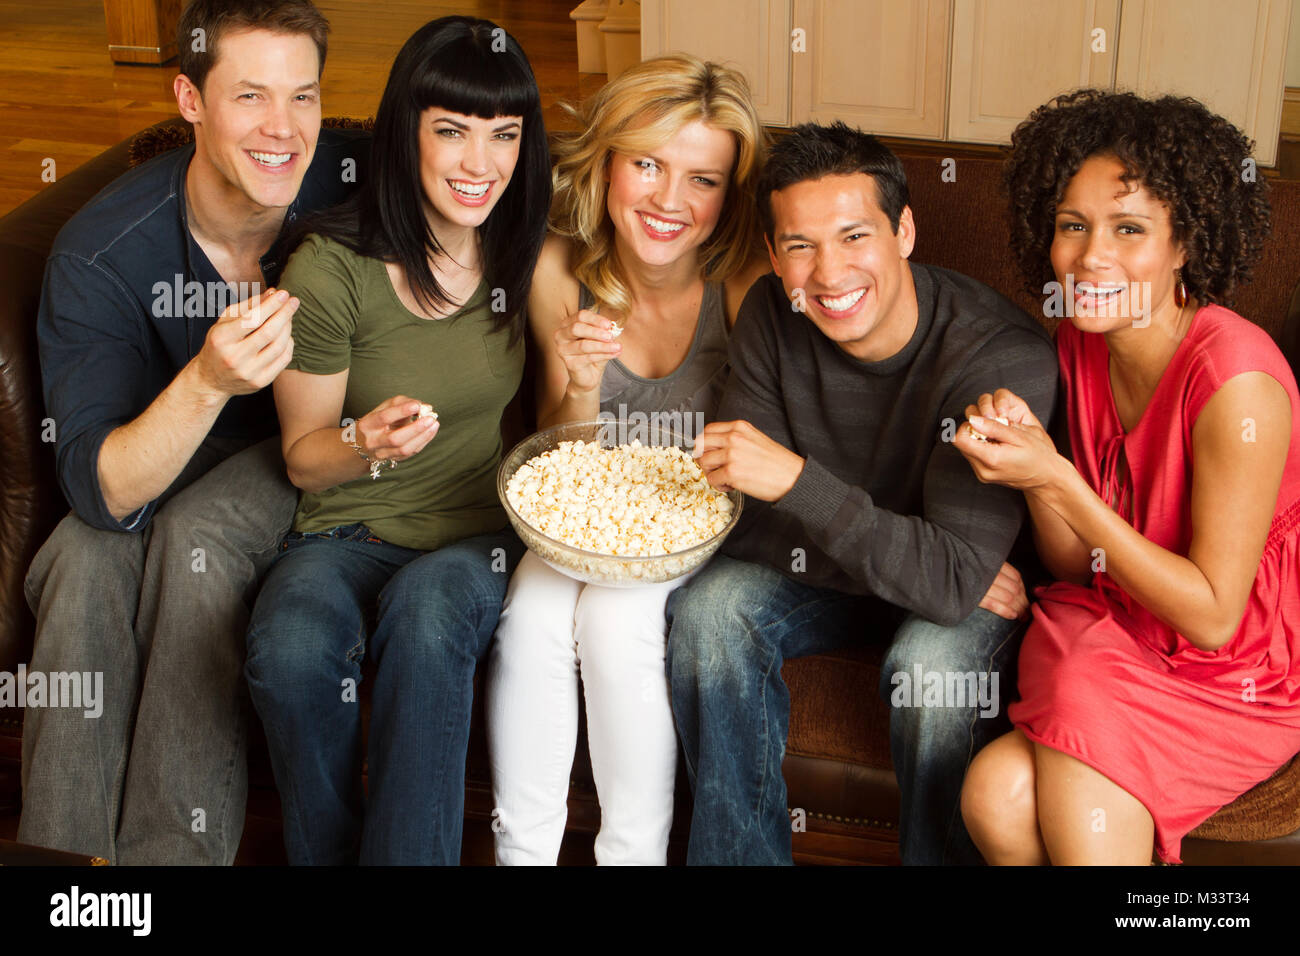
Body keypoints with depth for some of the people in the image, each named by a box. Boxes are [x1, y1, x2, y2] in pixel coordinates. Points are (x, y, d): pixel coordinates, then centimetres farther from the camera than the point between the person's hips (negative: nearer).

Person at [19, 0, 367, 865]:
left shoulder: (356, 181, -21)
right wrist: (209, 382, -48)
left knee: (196, 534, -31)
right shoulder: (100, 251, -22)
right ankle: (62, 850, -15)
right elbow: (102, 491, -30)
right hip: (154, 468, 1)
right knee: (86, 559, -29)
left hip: (310, 452, -1)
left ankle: (173, 850, -23)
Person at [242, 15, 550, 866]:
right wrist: (366, 442, -23)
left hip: (478, 537, 1)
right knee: (290, 653, -34)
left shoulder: (529, 258, 0)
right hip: (345, 536, -1)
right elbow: (303, 458, 0)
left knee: (427, 612, -36)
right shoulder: (330, 270, -11)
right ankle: (327, 856, -8)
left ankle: (405, 853, -21)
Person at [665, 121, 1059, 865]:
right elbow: (745, 519, -15)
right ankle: (739, 854, -4)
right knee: (709, 609, -20)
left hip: (977, 588, -4)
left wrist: (796, 479, -45)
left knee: (932, 664, -34)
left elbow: (955, 578, -36)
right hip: (837, 562, 4)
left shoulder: (1003, 357, -30)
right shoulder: (773, 316, -15)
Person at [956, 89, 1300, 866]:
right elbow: (1077, 566, 3)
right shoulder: (1083, 344, -2)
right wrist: (1028, 454, -17)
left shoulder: (1237, 380, -24)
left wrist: (1056, 480, -25)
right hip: (1114, 627, 5)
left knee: (1084, 826, -26)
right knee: (997, 796, -21)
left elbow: (1213, 616, -20)